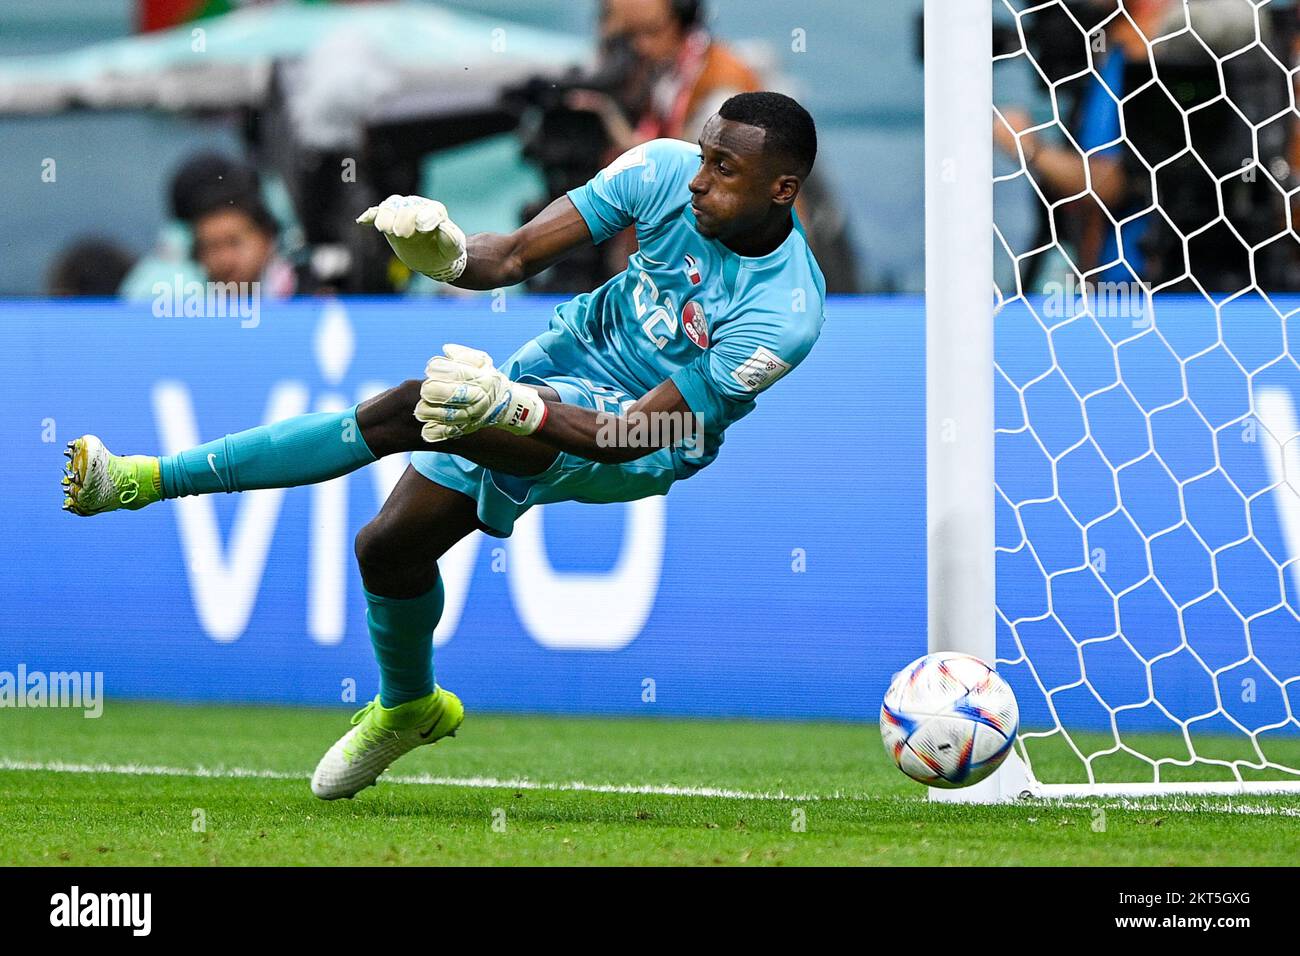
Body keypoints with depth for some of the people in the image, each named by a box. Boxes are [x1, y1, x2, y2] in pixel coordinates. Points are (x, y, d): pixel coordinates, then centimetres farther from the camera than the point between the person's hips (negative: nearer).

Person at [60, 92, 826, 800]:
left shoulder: (783, 317, -30)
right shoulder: (667, 172, -15)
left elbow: (637, 433, -28)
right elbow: (517, 256, -12)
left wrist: (509, 404, -42)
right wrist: (451, 255, -35)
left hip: (641, 446, -6)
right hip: (566, 359, 6)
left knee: (407, 412, -27)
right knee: (390, 548, 0)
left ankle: (144, 481, -20)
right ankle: (406, 710, 35)